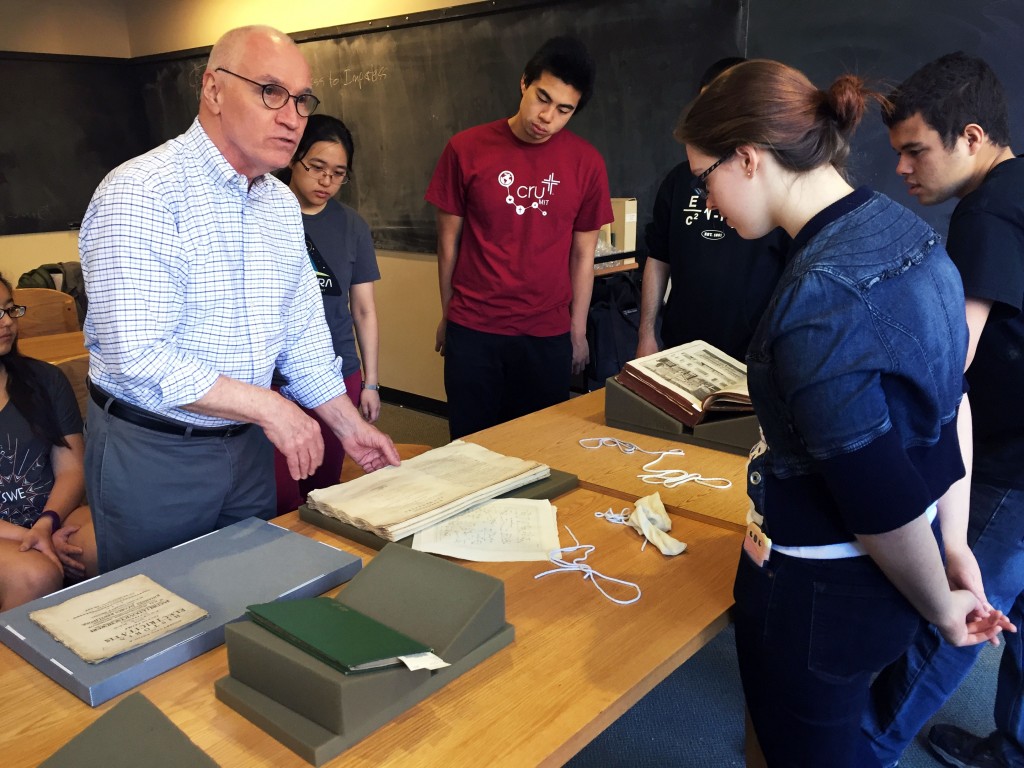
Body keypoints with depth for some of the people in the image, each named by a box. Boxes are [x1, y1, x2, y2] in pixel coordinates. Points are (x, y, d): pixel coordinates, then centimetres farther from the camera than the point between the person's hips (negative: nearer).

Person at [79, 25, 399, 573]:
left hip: (247, 443, 7)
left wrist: (349, 426, 6)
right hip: (150, 451, -6)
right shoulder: (140, 194, -20)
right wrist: (267, 406, -22)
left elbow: (302, 330, 9)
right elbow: (137, 356, -27)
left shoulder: (283, 205, 5)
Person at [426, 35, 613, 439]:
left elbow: (583, 252, 4)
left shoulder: (586, 163, -2)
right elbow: (449, 240, 3)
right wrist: (447, 314, 9)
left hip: (548, 336, 1)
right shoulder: (466, 149, -4)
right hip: (472, 331, 0)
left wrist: (578, 330, 5)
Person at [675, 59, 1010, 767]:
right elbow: (945, 398, 5)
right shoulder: (903, 228, -1)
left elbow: (883, 501, -25)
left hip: (820, 592, -8)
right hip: (885, 574, 8)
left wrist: (939, 608, -6)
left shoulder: (818, 296, -29)